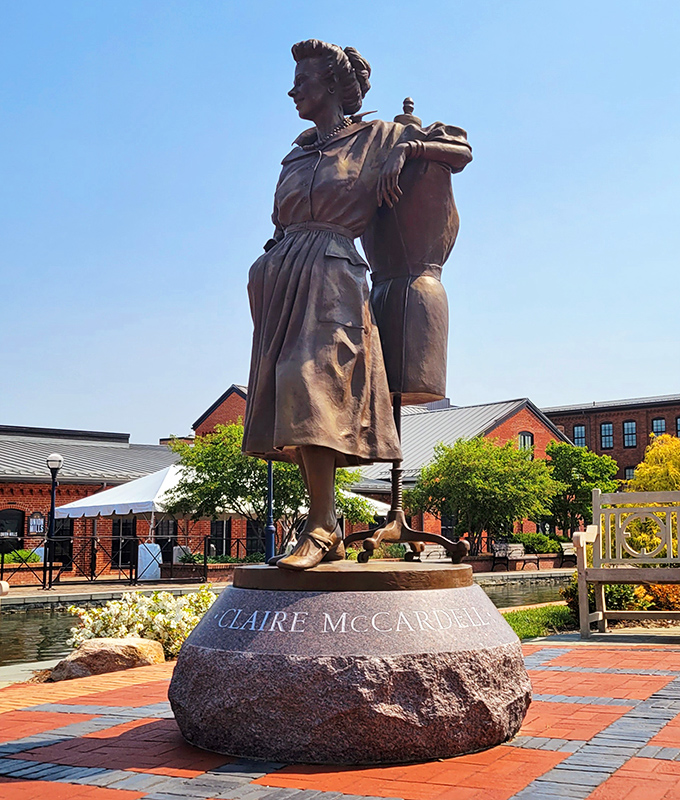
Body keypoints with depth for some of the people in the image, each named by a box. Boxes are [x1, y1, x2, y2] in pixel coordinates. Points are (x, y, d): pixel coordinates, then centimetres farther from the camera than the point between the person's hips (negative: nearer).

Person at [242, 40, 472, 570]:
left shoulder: (375, 138, 9)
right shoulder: (298, 154, 24)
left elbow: (461, 151, 12)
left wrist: (405, 149, -3)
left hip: (332, 277, -6)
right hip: (278, 277, 6)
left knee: (312, 387, -22)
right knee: (293, 398, -1)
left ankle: (321, 529, -21)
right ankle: (329, 528, 2)